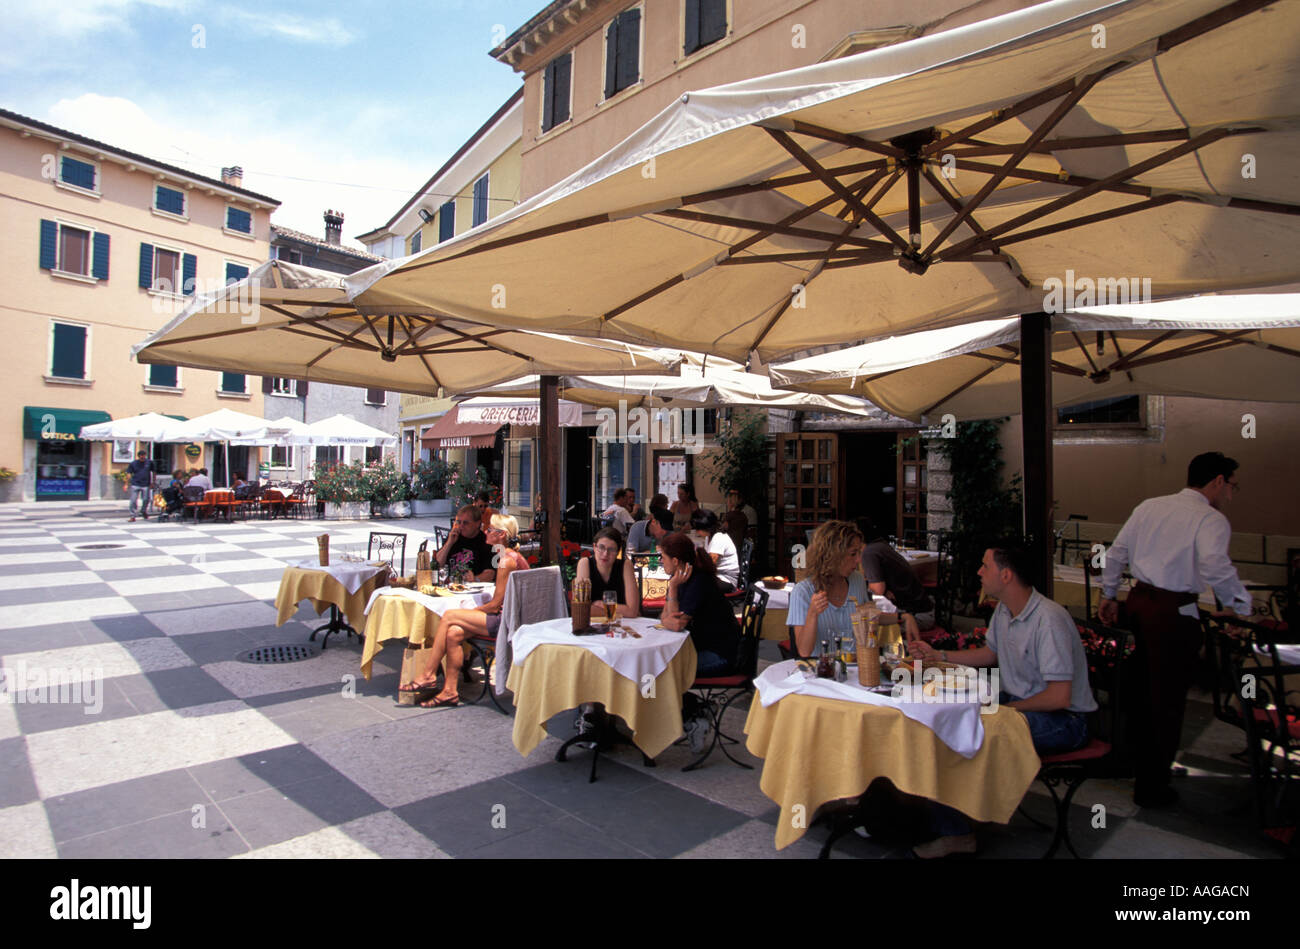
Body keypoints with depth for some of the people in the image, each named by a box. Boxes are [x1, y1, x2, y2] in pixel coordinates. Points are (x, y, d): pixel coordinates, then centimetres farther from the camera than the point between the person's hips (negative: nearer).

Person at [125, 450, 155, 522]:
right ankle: (132, 516, 3)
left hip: (146, 485, 1)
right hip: (135, 485, -1)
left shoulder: (149, 463, 4)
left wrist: (153, 482, 8)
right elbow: (129, 474, 1)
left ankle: (143, 511, 33)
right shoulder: (133, 464, 1)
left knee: (146, 499, 5)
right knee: (133, 501, -5)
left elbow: (153, 473, 12)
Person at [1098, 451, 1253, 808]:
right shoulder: (1211, 519, -9)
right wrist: (1241, 605, -13)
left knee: (1143, 689, 21)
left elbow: (1117, 552, 14)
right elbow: (1215, 567, -25)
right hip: (1173, 611, -7)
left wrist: (1108, 596, 21)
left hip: (1138, 601, 7)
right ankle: (1152, 788, 15)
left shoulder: (1148, 506, 11)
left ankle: (1139, 763, 36)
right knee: (1168, 700, 5)